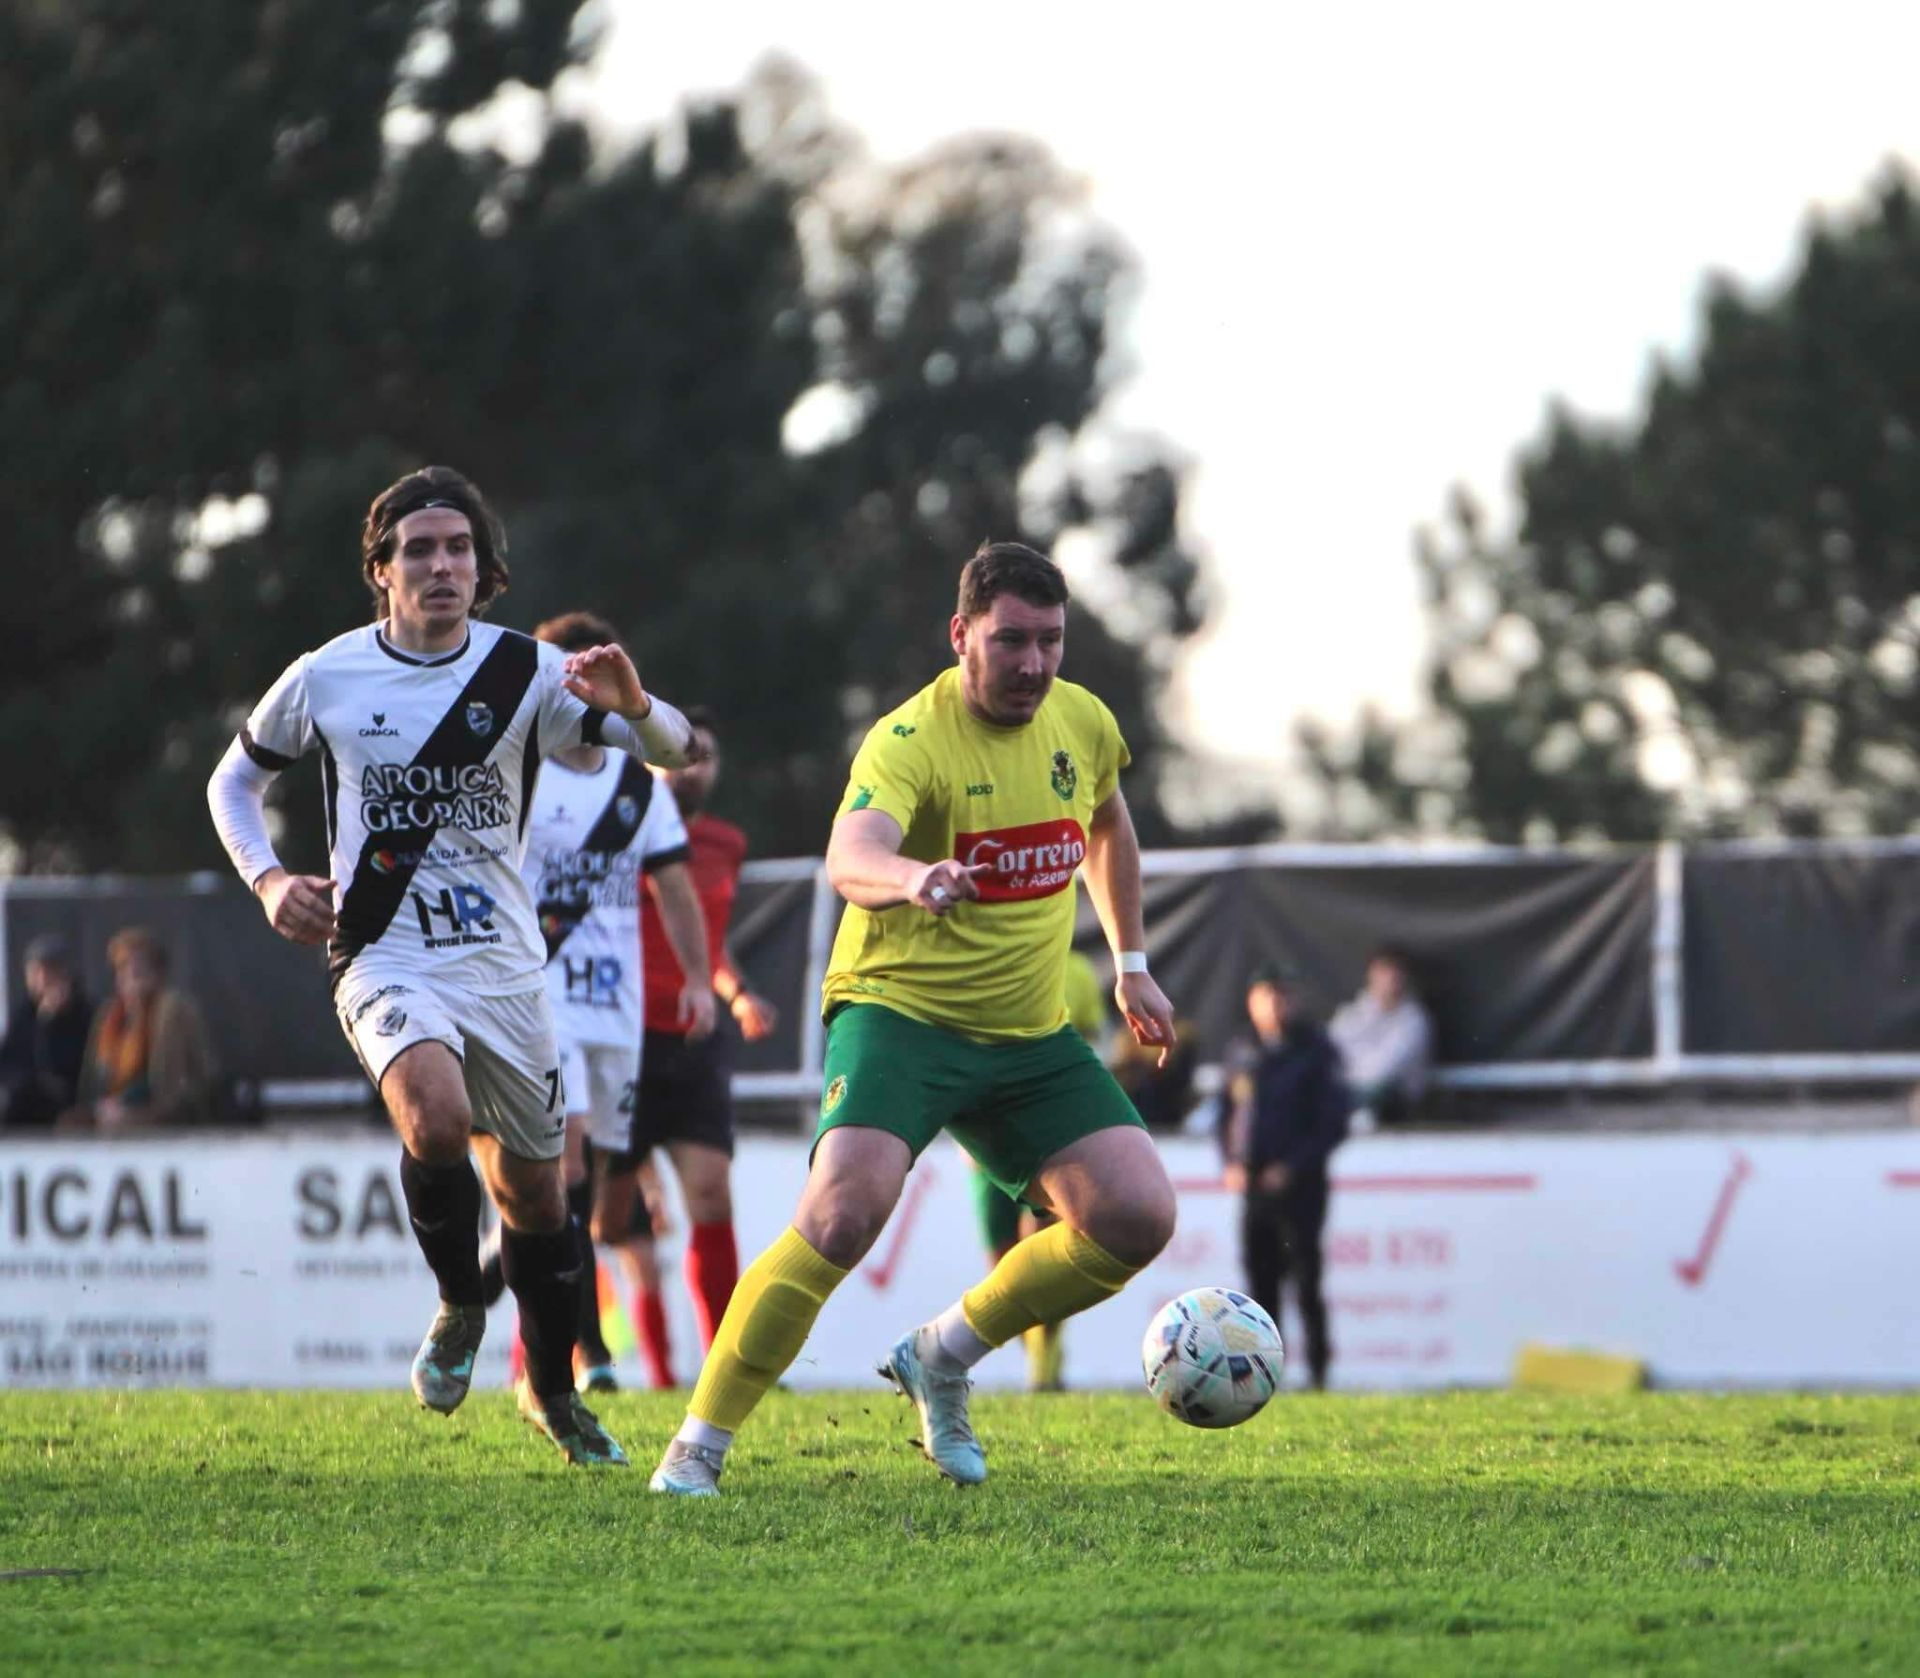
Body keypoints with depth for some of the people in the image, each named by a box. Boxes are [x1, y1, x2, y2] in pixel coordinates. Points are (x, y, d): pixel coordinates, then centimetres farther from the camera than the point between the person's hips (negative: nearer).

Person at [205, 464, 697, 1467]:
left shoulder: (526, 671, -2)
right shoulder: (325, 679, -1)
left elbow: (673, 751, -7)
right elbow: (234, 780, 16)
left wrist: (632, 707, -30)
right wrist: (268, 881, -1)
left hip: (504, 965, 2)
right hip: (385, 959, -2)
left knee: (534, 1191, 11)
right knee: (436, 1117, -31)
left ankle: (553, 1391, 34)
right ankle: (459, 1306, -5)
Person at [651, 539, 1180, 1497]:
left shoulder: (1082, 723, 3)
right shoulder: (910, 741, -18)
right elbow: (848, 860, -39)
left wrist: (1131, 963, 27)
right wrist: (912, 878, -60)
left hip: (1031, 1035, 6)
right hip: (900, 1012, -6)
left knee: (1138, 1218, -7)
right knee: (845, 1211, -27)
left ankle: (942, 1357, 13)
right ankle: (698, 1446, -16)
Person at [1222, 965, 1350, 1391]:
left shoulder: (1316, 1053, -3)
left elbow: (1332, 1123, -7)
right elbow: (1230, 1115, 19)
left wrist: (1292, 1167, -14)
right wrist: (1232, 1162, 2)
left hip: (1298, 1186, -5)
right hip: (1253, 1185, 5)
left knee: (1305, 1280, -6)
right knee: (1259, 1279, 5)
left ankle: (1318, 1368, -3)